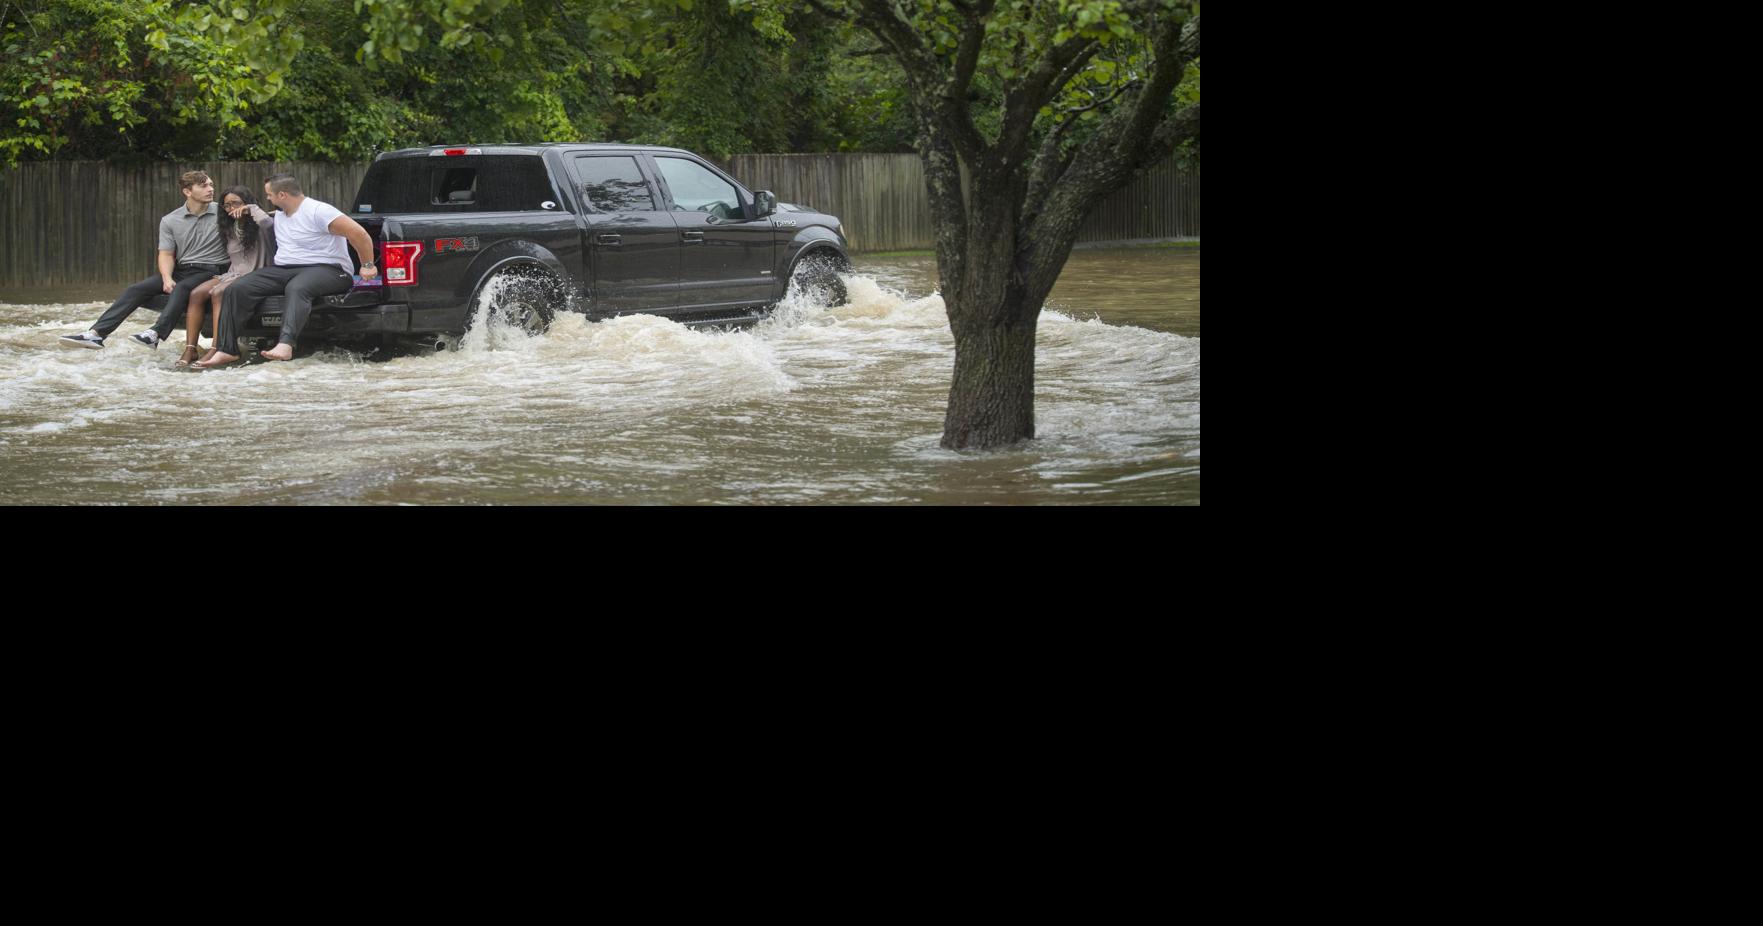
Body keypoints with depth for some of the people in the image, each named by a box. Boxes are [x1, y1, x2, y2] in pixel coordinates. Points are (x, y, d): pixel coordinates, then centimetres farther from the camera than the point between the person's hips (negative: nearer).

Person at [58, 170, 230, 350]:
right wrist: (167, 279, -16)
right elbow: (166, 254, 2)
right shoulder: (170, 221, 7)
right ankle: (97, 334, -21)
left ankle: (155, 334, -52)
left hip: (211, 270, -4)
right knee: (136, 290, -14)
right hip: (182, 270, 4)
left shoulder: (221, 212, 1)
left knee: (182, 288, -37)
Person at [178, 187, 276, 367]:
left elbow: (269, 224, -28)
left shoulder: (258, 226, -2)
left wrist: (252, 209, -14)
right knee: (196, 294, -20)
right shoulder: (231, 228, 21)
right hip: (233, 275, 7)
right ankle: (190, 348, -26)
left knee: (218, 293, -34)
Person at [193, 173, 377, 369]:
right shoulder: (280, 215, 17)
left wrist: (368, 265, -10)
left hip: (325, 269, -8)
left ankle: (285, 345, -63)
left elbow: (358, 233, -15)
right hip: (284, 270, 8)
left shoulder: (317, 211, -11)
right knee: (237, 290, -10)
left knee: (297, 288, -44)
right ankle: (226, 350, -17)